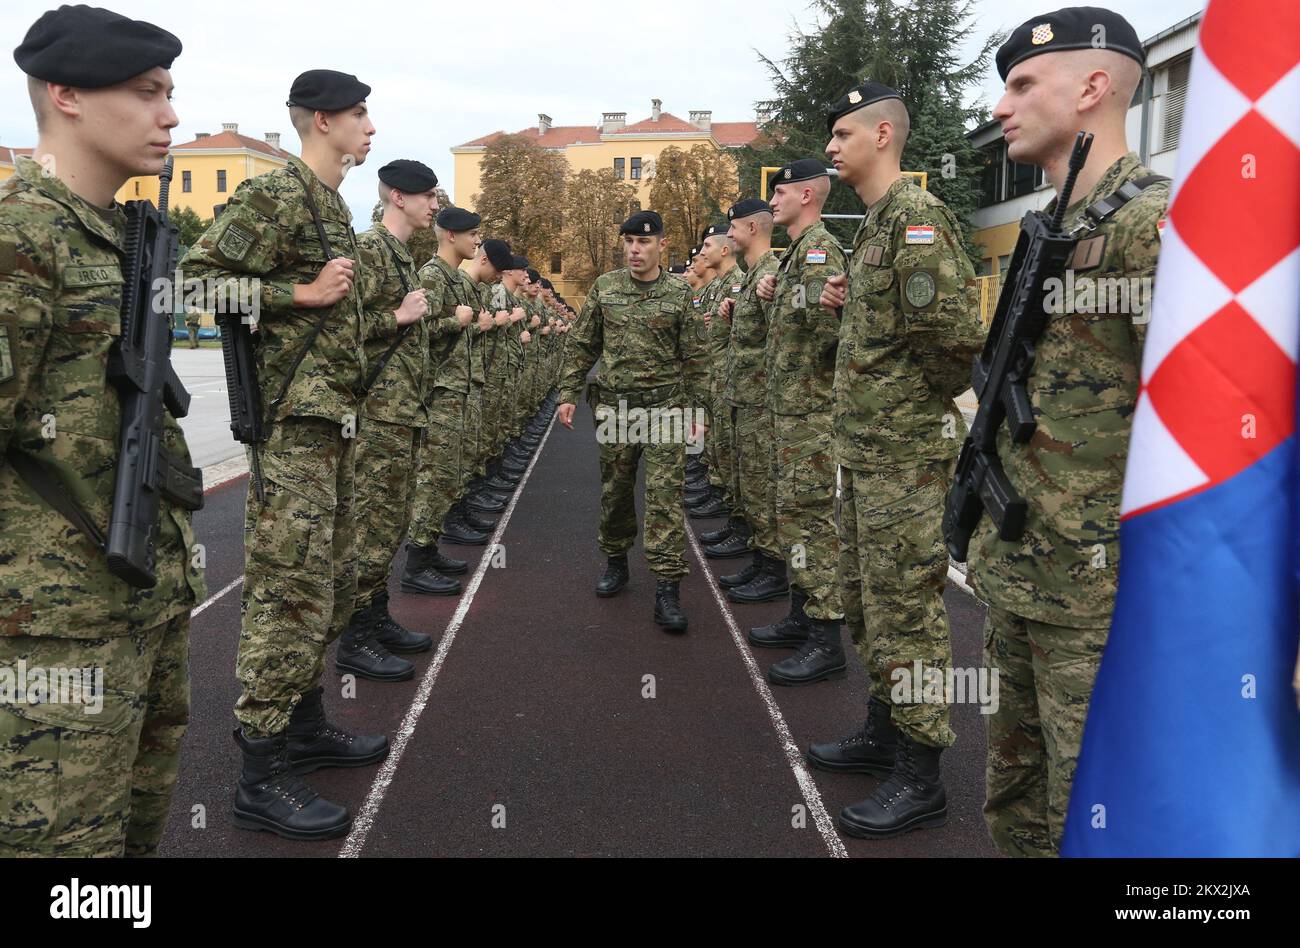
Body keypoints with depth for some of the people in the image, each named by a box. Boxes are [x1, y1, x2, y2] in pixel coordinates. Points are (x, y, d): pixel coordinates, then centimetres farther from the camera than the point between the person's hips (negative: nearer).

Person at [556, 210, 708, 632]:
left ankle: (667, 586, -7)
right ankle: (616, 561, 31)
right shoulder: (604, 287, 5)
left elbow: (694, 358, 2)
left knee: (665, 494, -8)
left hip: (665, 407, -2)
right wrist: (568, 394, 3)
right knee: (614, 490, 11)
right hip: (614, 406, 2)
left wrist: (697, 410, 0)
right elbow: (582, 345, 9)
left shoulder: (679, 294, 0)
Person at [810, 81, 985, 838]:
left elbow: (957, 329, -24)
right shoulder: (876, 222, 16)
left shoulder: (917, 216, -15)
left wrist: (934, 398, -9)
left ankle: (920, 776, 9)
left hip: (905, 449, -10)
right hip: (865, 444, 11)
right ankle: (884, 732, 33)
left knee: (905, 606, -3)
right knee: (867, 597, 18)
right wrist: (848, 301, 7)